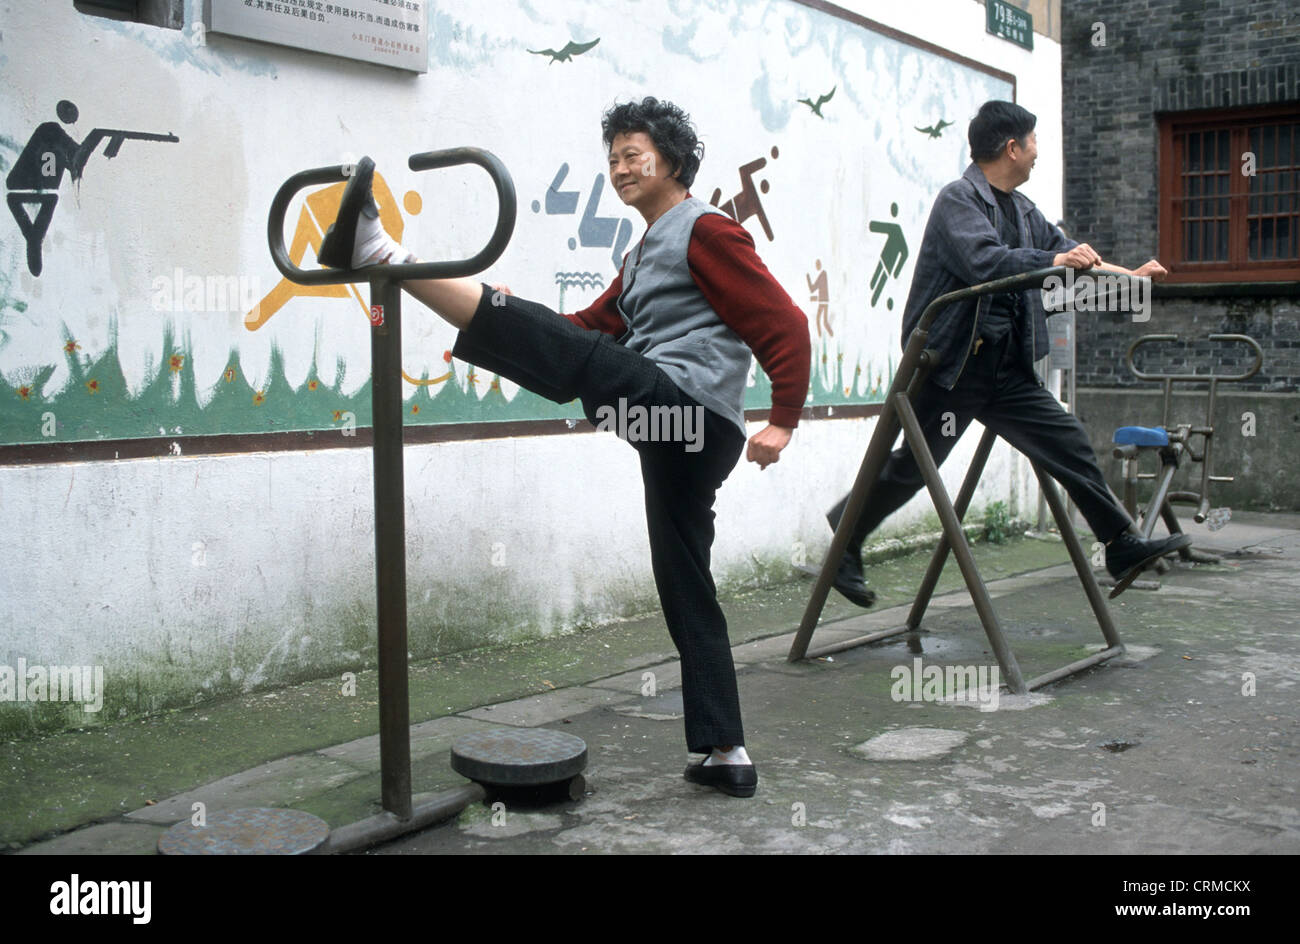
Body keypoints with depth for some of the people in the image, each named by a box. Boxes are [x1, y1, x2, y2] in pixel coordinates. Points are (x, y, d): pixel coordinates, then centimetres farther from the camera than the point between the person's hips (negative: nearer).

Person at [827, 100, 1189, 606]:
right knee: (915, 464, 0)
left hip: (1005, 365, 8)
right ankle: (844, 542, 18)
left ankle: (1123, 549, 8)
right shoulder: (959, 199, -12)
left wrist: (1129, 276, 29)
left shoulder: (1020, 208, 16)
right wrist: (1051, 261, -37)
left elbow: (1067, 252, 28)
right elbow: (985, 260, -29)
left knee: (1068, 442, 3)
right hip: (952, 364, -8)